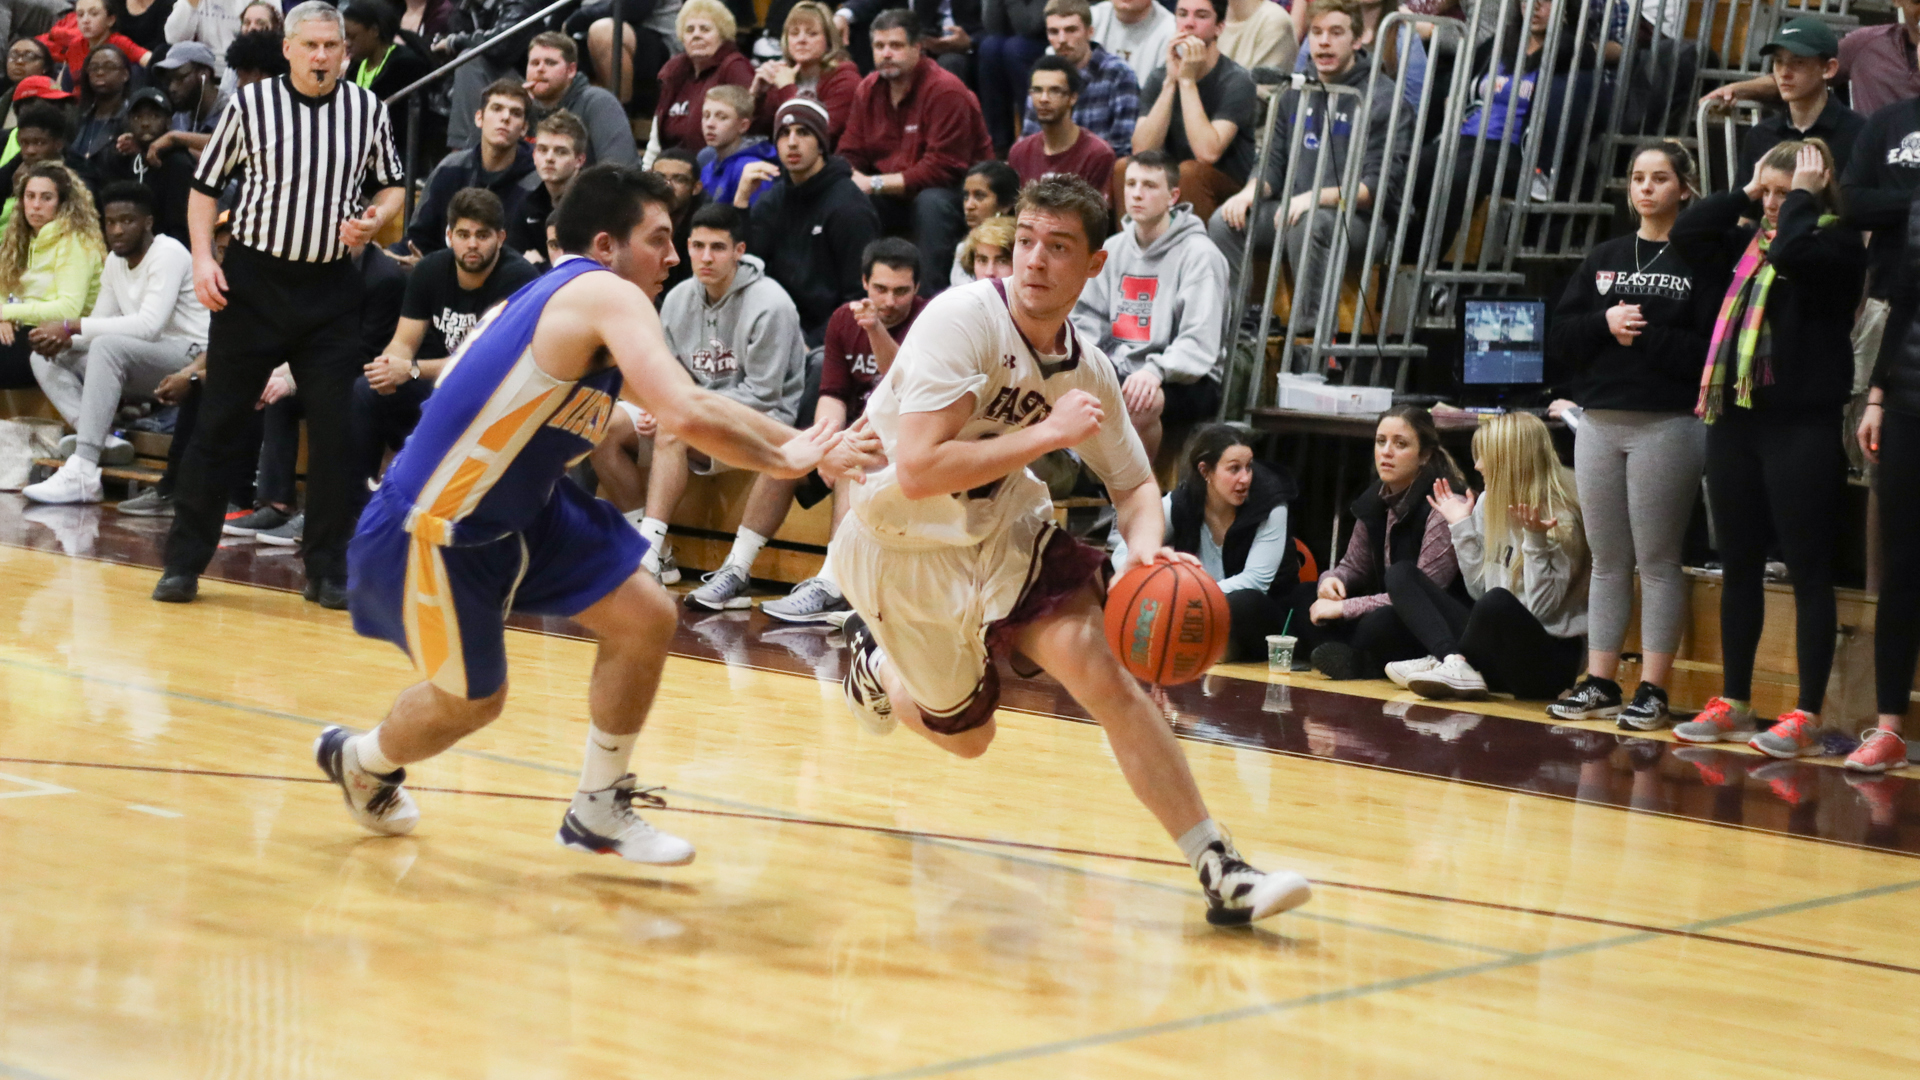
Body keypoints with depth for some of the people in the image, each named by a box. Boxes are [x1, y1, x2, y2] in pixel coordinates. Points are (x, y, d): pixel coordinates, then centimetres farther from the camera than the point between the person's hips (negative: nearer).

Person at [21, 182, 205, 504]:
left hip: (190, 357, -9)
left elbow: (149, 325, -27)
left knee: (108, 346, -35)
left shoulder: (168, 254, -14)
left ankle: (81, 473, -41)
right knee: (46, 359, -2)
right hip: (145, 363, 9)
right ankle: (104, 439, -24)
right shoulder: (115, 260, 12)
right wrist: (64, 339, -13)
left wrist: (72, 326, -26)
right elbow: (101, 322, 11)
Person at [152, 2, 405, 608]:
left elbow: (391, 184, 14)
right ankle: (184, 562, 9)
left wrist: (374, 220, -7)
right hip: (253, 279, -1)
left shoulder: (367, 110, 2)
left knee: (334, 431, 0)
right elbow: (206, 183, 5)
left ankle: (327, 570, 10)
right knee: (217, 422, 1)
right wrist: (203, 259, -5)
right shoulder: (250, 105, -4)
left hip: (331, 288, 1)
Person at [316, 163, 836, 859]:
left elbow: (694, 405, 19)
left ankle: (598, 813, 17)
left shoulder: (573, 298, 8)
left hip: (520, 508, 9)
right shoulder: (607, 296, -21)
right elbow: (685, 415, -34)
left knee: (646, 618, 2)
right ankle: (360, 761, 42)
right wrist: (779, 462, -18)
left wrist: (798, 440, 10)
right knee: (469, 703, 9)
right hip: (430, 531, -9)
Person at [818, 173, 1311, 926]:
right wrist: (1048, 433, -33)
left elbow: (1134, 484, 6)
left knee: (1102, 673, -19)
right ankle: (876, 659, 43)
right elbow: (918, 471, -34)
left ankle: (1219, 870, -19)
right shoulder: (962, 320, -26)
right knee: (965, 737, 10)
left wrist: (1147, 550, -17)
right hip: (904, 546, -3)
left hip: (1004, 533, 4)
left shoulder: (1087, 369, -8)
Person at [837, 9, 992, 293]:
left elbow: (943, 168, -25)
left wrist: (876, 184, -23)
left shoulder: (945, 91, -19)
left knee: (932, 202, -38)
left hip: (951, 191, -6)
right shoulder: (868, 90, 3)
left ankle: (926, 293, -31)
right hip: (894, 196, 6)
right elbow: (850, 155, 7)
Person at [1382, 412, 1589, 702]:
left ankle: (1442, 663, -11)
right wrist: (1461, 527, 5)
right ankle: (1456, 668, -24)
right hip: (1495, 643, 8)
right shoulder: (1489, 503, 10)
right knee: (1400, 574, 1)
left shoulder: (1560, 518, -11)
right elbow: (1478, 589, 10)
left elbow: (1542, 609, -16)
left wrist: (1534, 542, -25)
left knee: (1498, 602, -40)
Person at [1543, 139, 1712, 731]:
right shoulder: (1604, 258, 15)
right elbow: (1560, 338, 8)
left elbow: (1712, 350, -11)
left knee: (1658, 560, -2)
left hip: (1669, 426, -5)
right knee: (1608, 560, 9)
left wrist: (1644, 334, -14)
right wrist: (1606, 322, -9)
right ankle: (1600, 683, 13)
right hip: (1600, 423, 5)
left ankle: (1653, 689, 2)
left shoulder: (1702, 261, -2)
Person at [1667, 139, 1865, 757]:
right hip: (1736, 419, 7)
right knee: (1739, 567, 12)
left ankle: (1807, 717, 1)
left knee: (1809, 572, -2)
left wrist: (1804, 197, -11)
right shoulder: (1749, 242, 14)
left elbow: (1794, 252, -25)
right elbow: (1686, 236, 8)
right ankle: (1733, 705, 21)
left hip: (1803, 427, -7)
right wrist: (1744, 194, 6)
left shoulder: (1838, 244, -7)